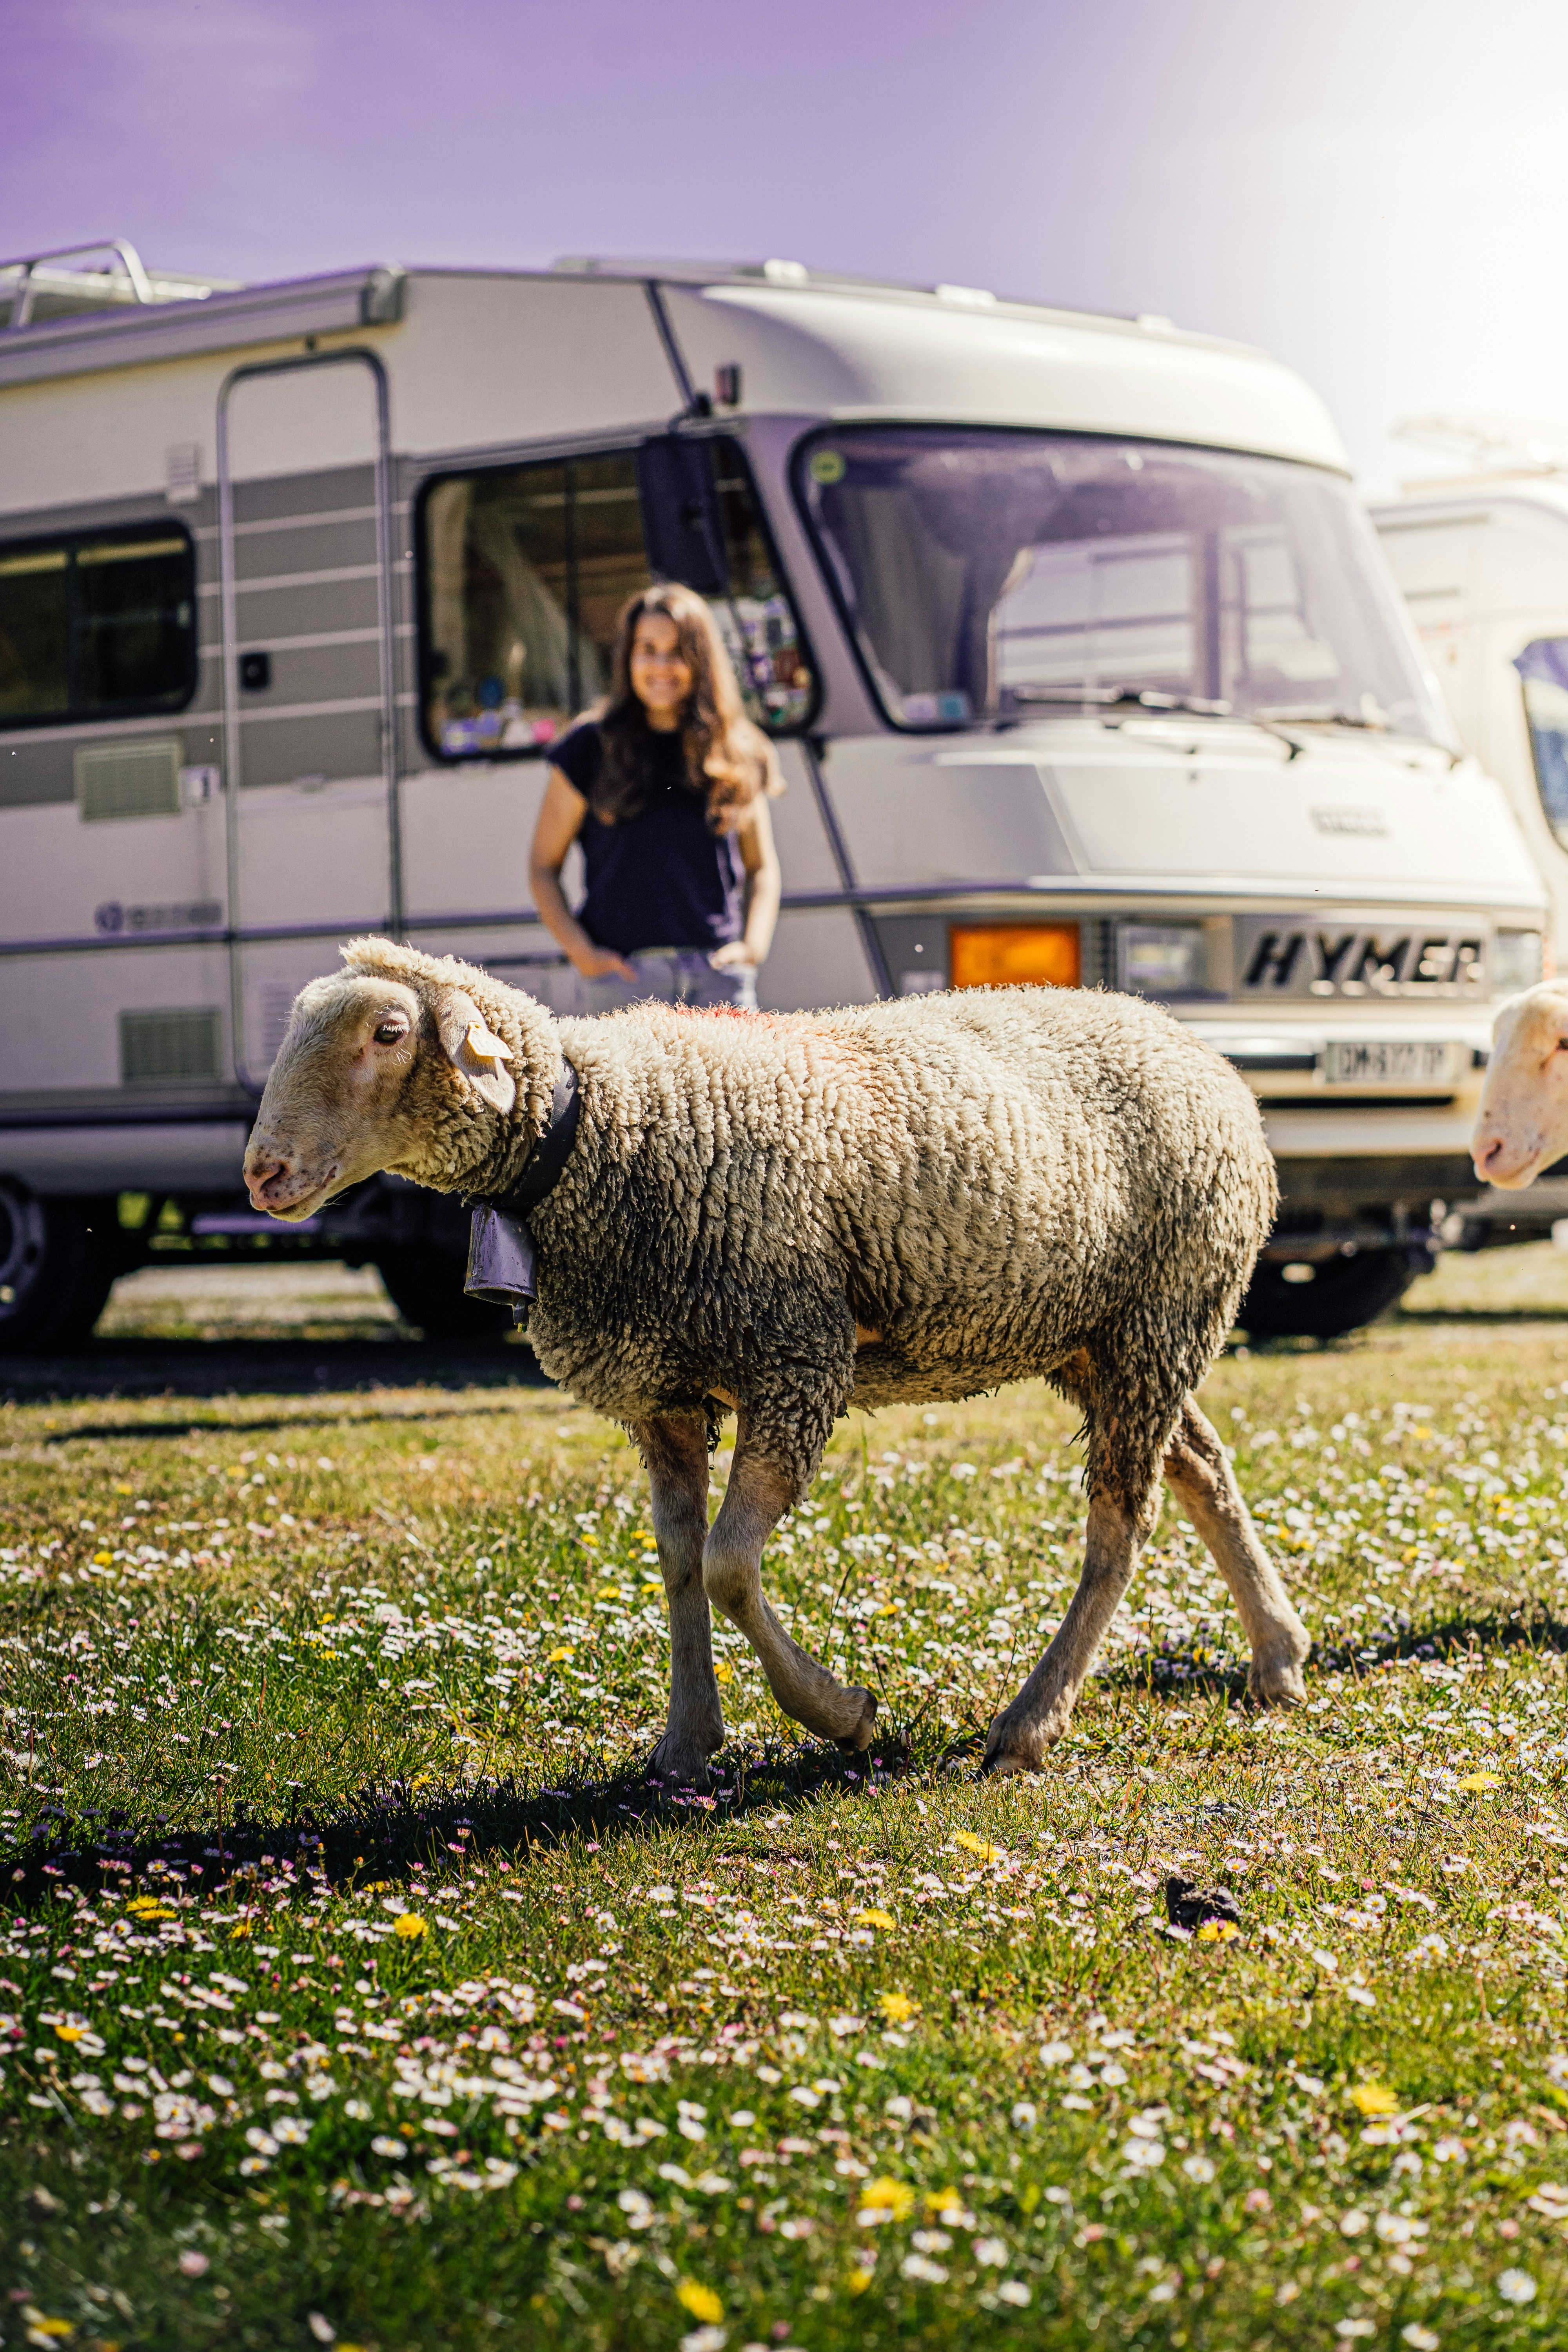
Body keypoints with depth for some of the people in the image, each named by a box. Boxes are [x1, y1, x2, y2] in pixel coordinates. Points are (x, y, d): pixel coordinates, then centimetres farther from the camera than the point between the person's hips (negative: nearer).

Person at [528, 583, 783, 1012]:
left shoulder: (737, 756, 11)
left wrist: (753, 945, 3)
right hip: (621, 977, -2)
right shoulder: (591, 747, 6)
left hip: (718, 977, 2)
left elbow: (761, 866, 20)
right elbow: (543, 867, 8)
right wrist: (581, 953, -4)